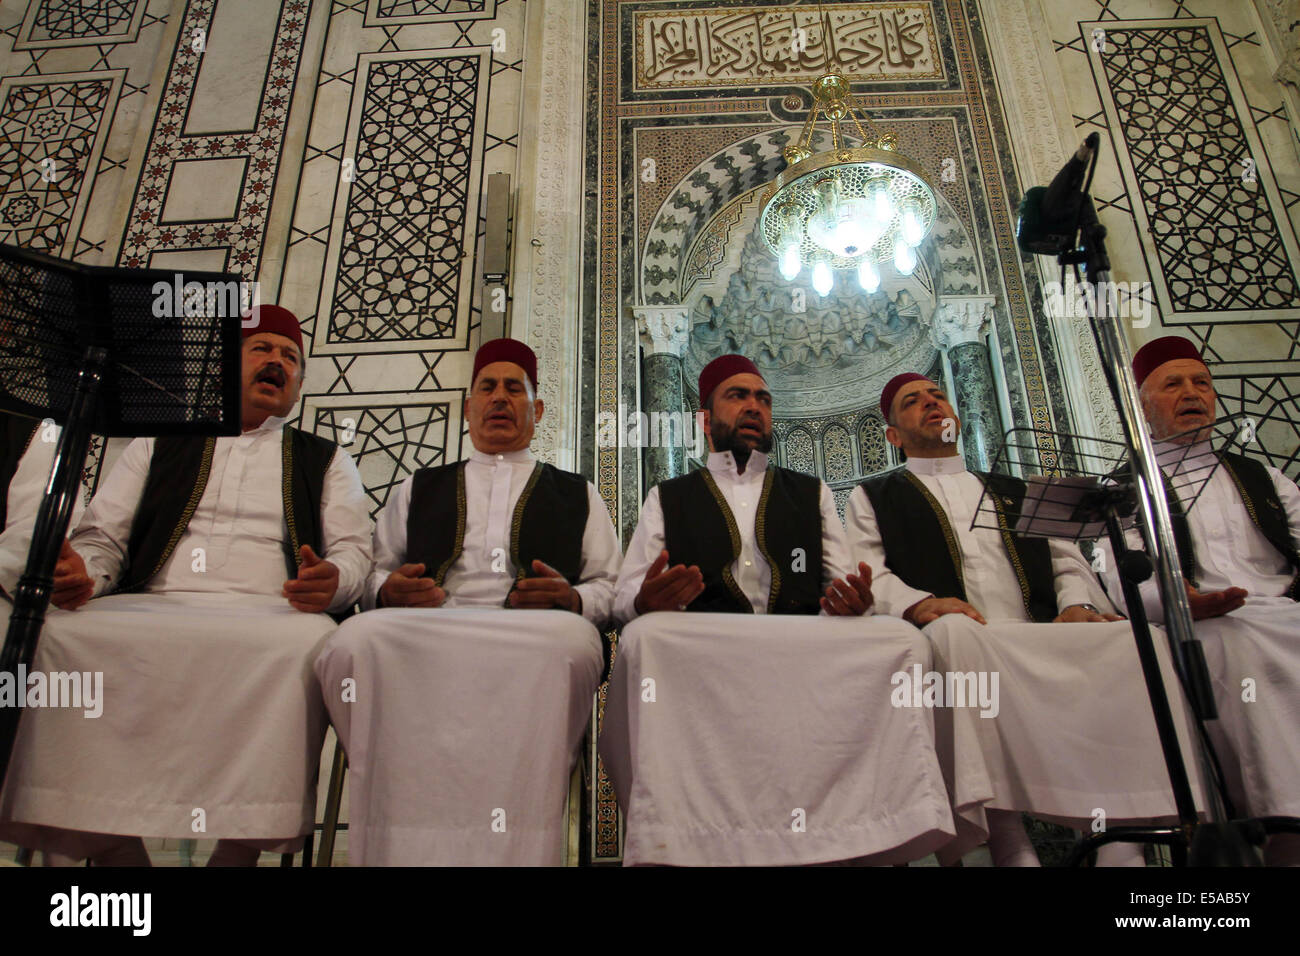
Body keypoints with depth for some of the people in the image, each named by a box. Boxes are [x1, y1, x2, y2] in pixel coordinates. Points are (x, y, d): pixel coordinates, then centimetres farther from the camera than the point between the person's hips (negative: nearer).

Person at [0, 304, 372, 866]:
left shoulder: (325, 460, 22)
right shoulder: (158, 446, 27)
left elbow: (352, 549, 9)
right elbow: (103, 536, 19)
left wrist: (332, 581, -16)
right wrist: (80, 572, -6)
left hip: (268, 617, -2)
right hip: (147, 609, 2)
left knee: (311, 643, -36)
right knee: (61, 634, -29)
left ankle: (241, 847, -22)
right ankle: (114, 848, -15)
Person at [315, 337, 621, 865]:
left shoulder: (577, 495, 26)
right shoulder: (417, 489, 31)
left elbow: (610, 588, 17)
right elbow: (375, 572, 24)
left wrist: (571, 598, -5)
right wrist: (390, 589, 0)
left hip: (535, 638, -1)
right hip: (421, 630, 2)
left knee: (572, 640, -38)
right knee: (355, 640, -33)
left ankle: (513, 847, -25)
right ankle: (402, 844, -21)